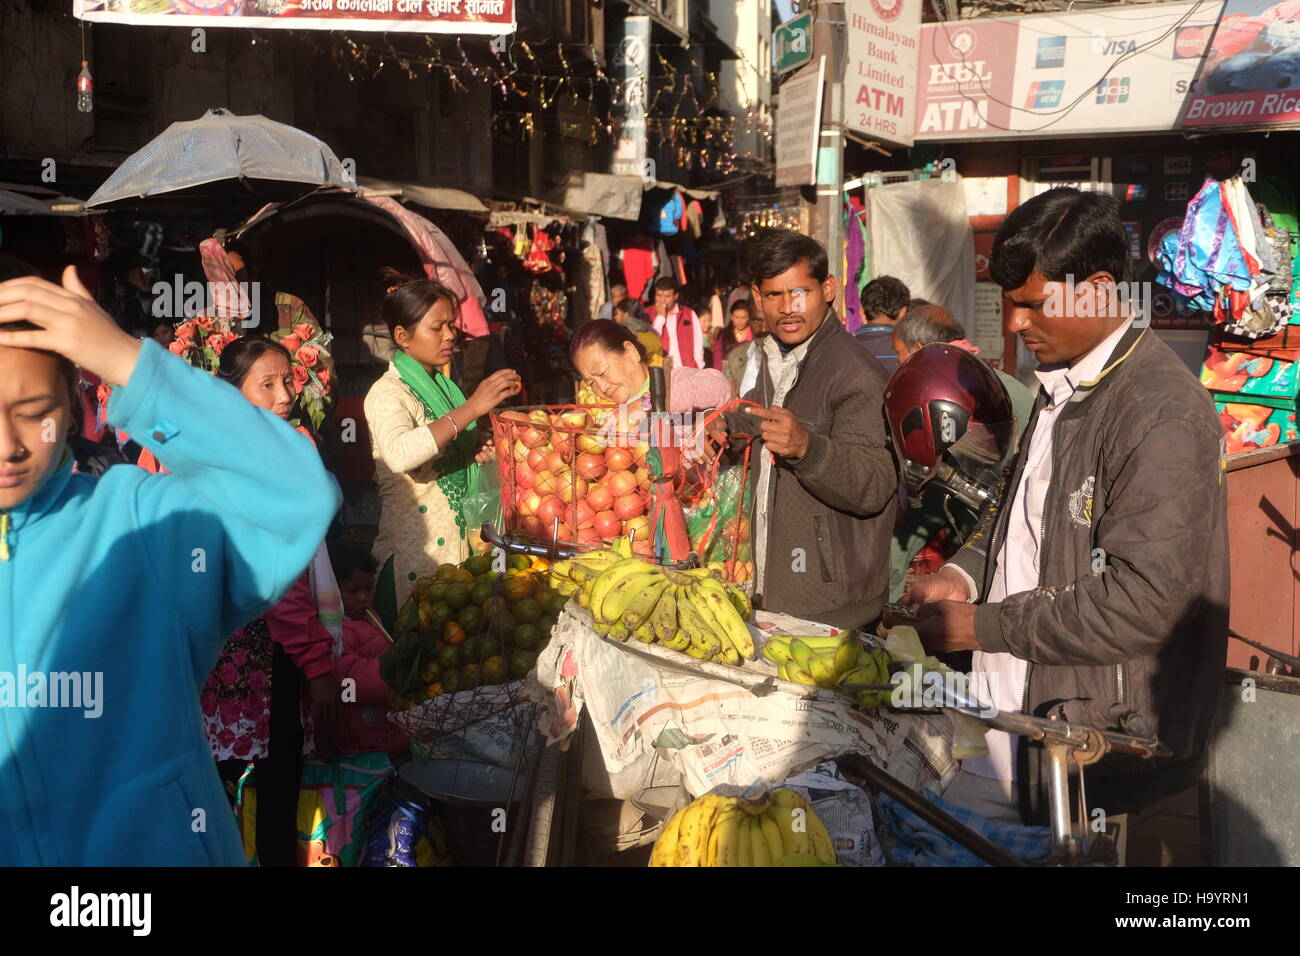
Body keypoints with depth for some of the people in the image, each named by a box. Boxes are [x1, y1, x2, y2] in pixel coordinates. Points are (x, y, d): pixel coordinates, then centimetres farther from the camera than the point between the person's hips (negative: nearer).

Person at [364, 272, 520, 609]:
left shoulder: (441, 385, 12)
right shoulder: (387, 393, -13)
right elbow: (399, 454, -35)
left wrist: (475, 452, 3)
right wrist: (472, 408, -36)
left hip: (458, 543, 8)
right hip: (416, 555, -8)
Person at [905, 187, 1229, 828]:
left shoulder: (1163, 414, -20)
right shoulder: (1062, 384, 10)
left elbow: (1145, 600, -25)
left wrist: (985, 626, -17)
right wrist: (965, 572, 5)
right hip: (1014, 703, 9)